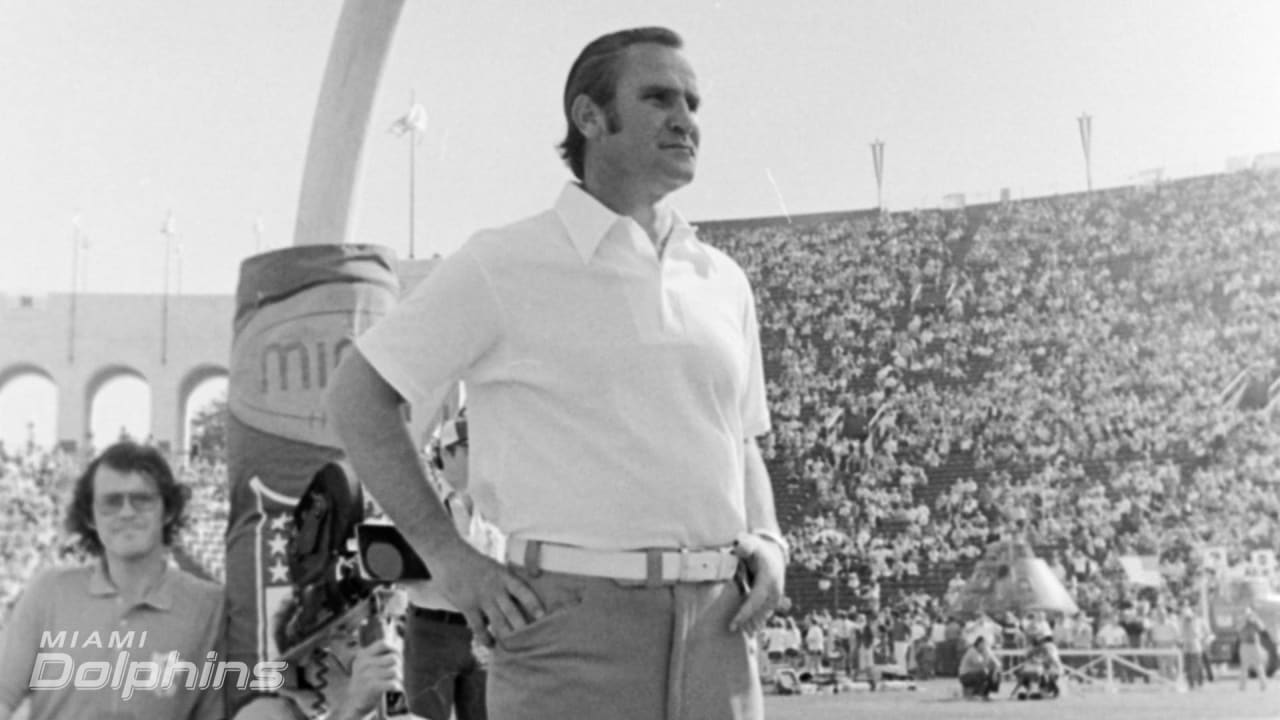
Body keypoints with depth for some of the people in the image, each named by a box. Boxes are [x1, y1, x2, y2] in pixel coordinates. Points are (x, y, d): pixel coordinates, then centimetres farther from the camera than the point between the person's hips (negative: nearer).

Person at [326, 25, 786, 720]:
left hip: (714, 625, 5)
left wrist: (768, 544, 4)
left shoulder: (722, 282, 13)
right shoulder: (503, 266, -3)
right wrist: (448, 556, -6)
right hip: (570, 618, -5)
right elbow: (356, 396, 0)